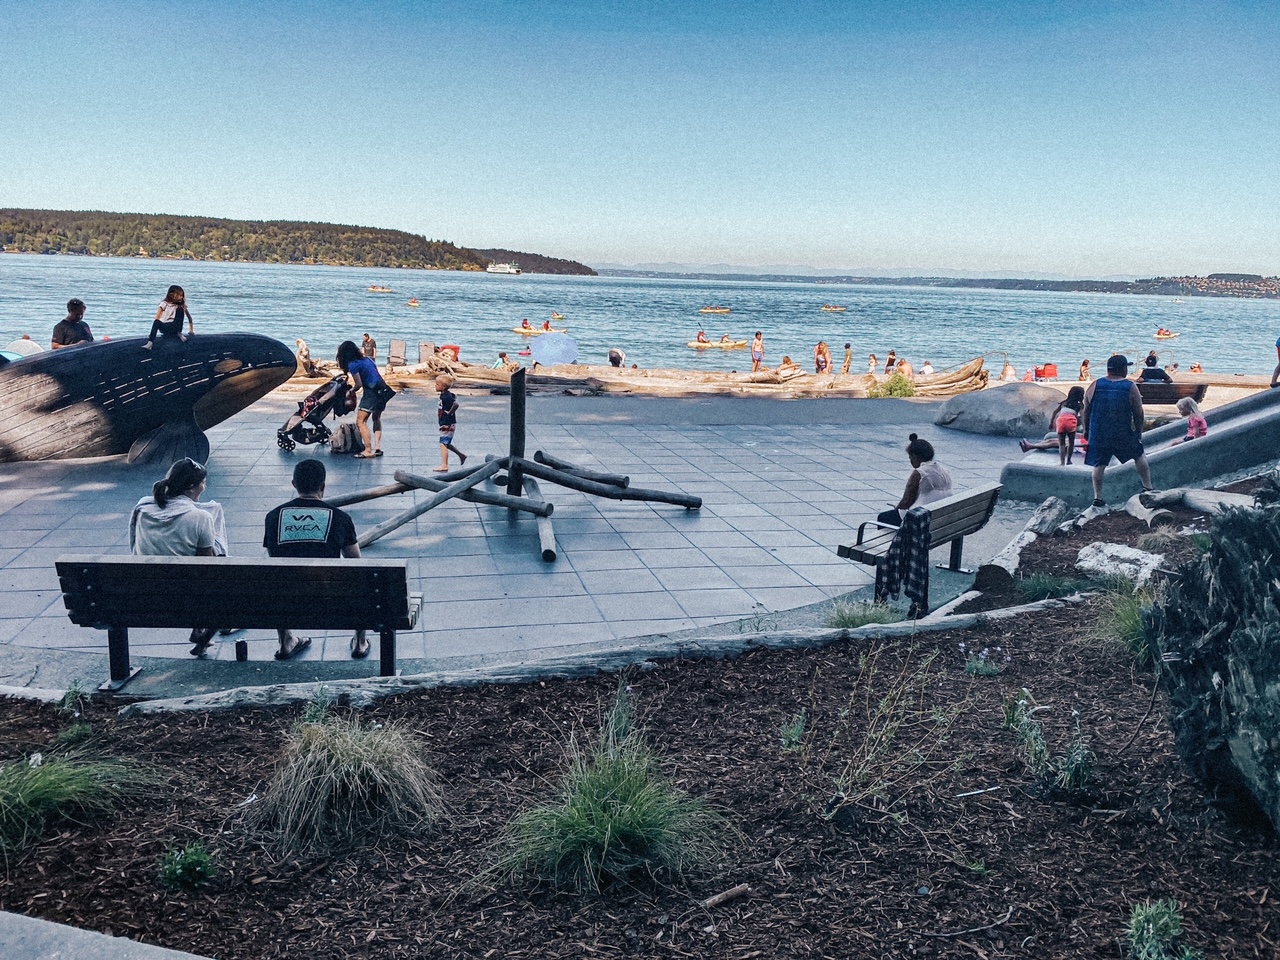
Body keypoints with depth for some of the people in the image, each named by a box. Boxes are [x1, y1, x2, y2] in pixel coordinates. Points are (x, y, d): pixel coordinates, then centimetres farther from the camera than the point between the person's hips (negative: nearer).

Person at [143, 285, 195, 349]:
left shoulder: (181, 306, 6)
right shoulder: (164, 304, 2)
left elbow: (189, 318, 8)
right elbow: (157, 318, -4)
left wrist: (191, 330, -1)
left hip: (174, 327, 1)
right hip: (164, 327, -1)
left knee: (180, 309, -17)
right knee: (157, 322, -34)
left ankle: (179, 333, -12)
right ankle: (150, 342, -49)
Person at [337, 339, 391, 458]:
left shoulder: (353, 364, -8)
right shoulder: (367, 359, 15)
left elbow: (359, 384, -8)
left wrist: (351, 390, 12)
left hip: (372, 392, -8)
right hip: (382, 390, 8)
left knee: (361, 421, -4)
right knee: (376, 419, 25)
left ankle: (368, 451, -10)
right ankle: (378, 448, 19)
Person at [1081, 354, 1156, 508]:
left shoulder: (1095, 386, -1)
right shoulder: (1131, 387, -6)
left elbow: (1086, 411, 4)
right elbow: (1138, 413, -2)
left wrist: (1086, 430, 16)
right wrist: (1139, 432, 11)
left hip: (1099, 435, 1)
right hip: (1123, 434, -1)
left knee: (1099, 464, 10)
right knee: (1139, 455, 21)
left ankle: (1097, 497, 7)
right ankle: (1147, 487, 24)